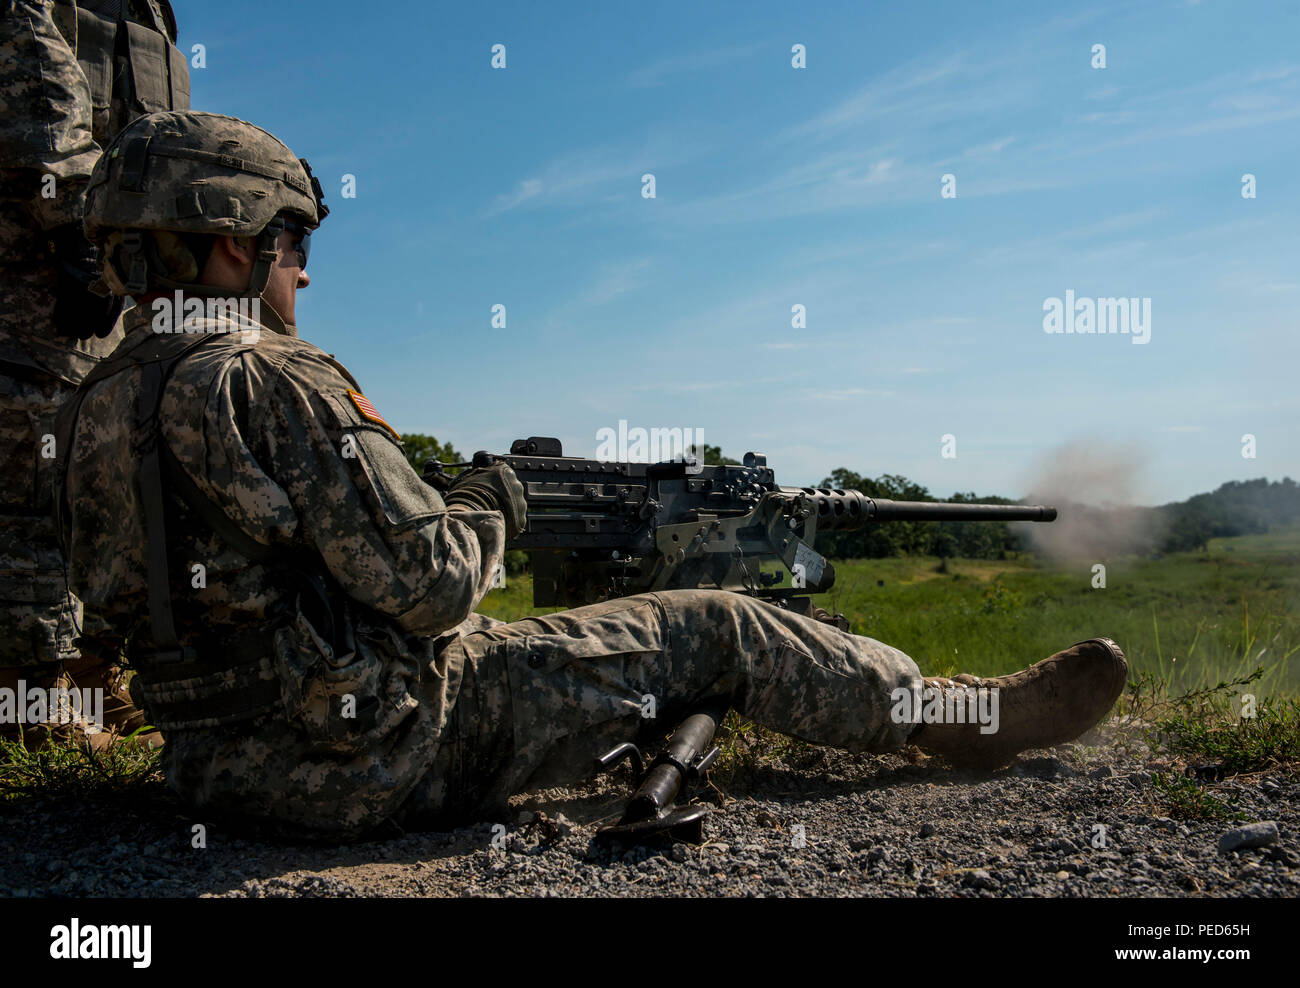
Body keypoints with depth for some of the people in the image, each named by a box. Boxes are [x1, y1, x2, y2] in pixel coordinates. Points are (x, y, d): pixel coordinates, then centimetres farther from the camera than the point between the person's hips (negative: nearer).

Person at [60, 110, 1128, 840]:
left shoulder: (97, 407, 6)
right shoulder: (270, 384, -22)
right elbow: (429, 588, -24)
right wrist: (487, 508, -2)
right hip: (386, 752, -9)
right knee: (712, 628, -2)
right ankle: (976, 716, 16)